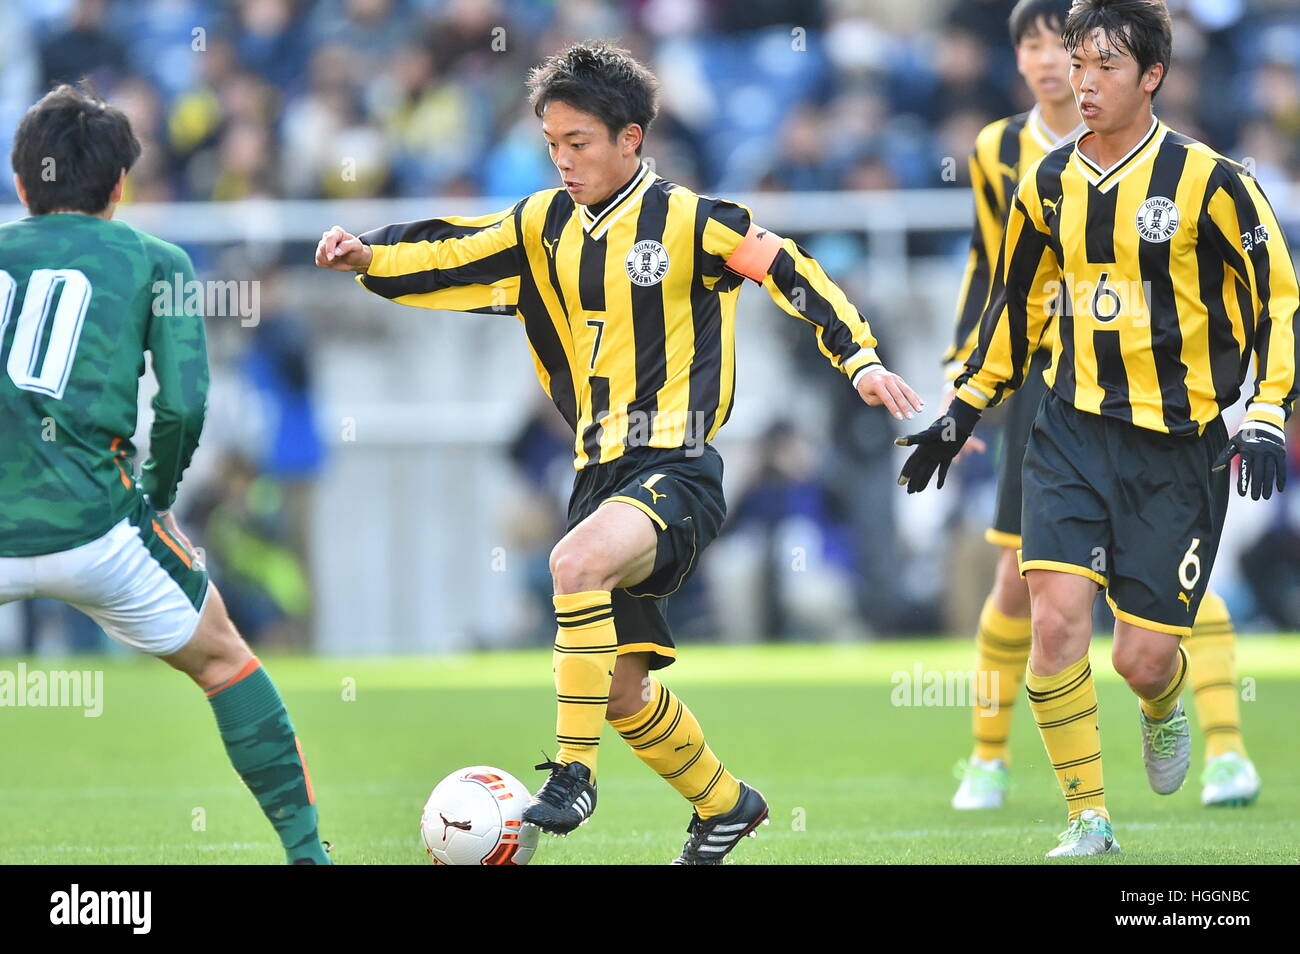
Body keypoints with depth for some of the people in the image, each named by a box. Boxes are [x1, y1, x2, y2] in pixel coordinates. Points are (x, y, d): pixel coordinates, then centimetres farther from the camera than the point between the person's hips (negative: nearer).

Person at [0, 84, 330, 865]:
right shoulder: (153, 262, 8)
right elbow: (183, 403, -3)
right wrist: (158, 498, 13)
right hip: (91, 527, -1)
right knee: (220, 659, 18)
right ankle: (306, 845, 15)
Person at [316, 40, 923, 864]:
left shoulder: (689, 221, -6)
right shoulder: (544, 227, 10)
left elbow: (793, 272, -4)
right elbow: (451, 256, 11)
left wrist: (862, 360, -12)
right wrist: (368, 257, -6)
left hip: (677, 468, -7)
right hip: (601, 474, 7)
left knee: (577, 562, -36)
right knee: (621, 684, 12)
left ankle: (575, 772, -28)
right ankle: (725, 805, 36)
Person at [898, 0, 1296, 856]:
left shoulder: (1207, 180, -10)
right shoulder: (1050, 185, 4)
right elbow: (1016, 303, 20)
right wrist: (965, 410, 21)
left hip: (1177, 447, -3)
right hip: (1074, 430, 3)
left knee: (1142, 657, -3)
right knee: (1057, 616, -15)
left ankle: (1166, 705, 36)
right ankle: (1088, 819, -3)